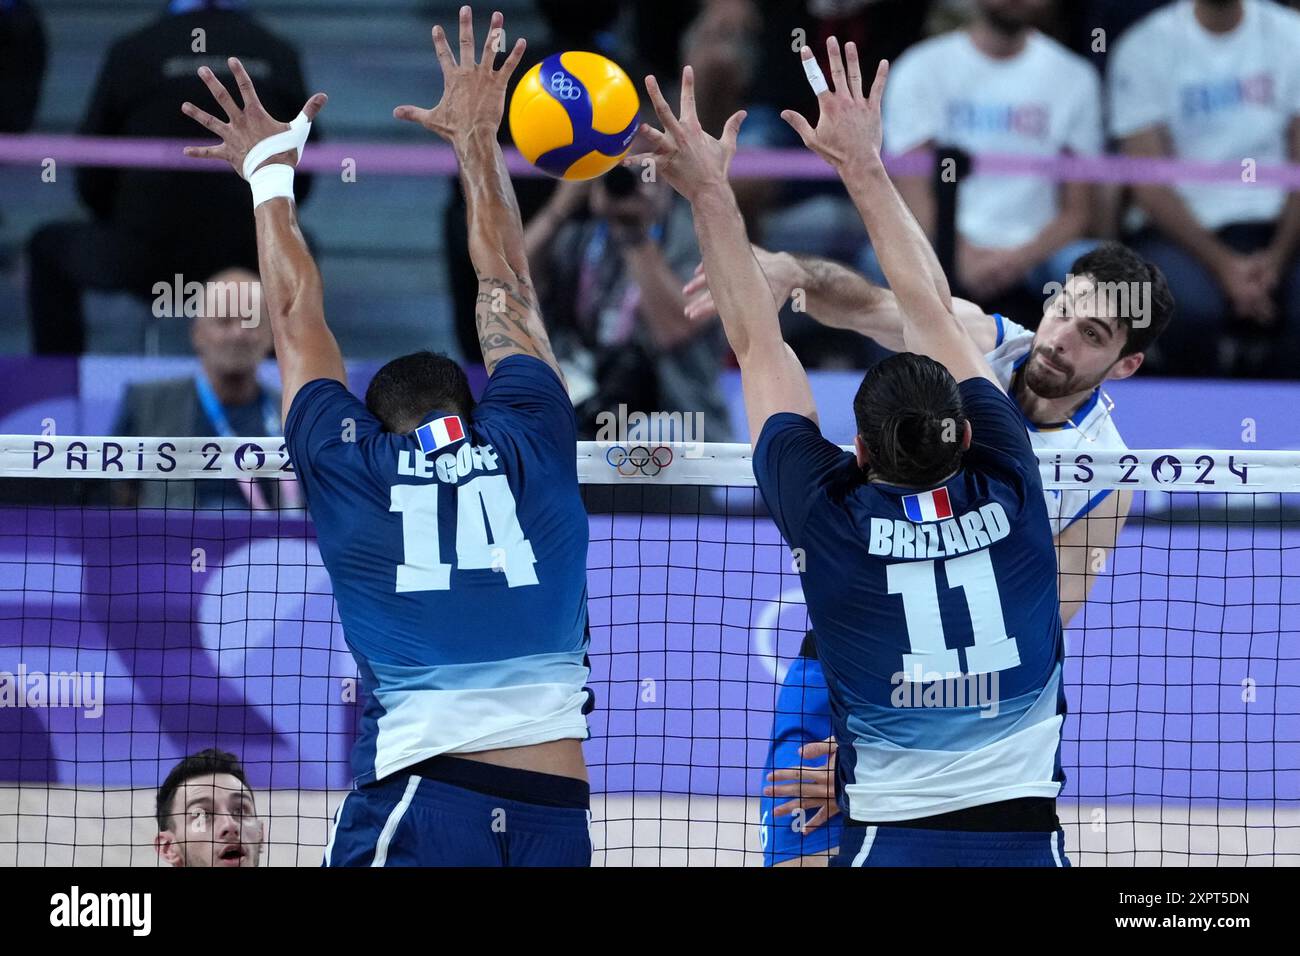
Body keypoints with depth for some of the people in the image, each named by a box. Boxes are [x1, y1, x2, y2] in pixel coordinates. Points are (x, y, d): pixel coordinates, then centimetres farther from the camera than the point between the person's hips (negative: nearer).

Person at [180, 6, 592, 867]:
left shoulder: (350, 464, 10)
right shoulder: (529, 440, 12)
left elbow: (297, 313, 26)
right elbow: (507, 288, 27)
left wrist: (270, 173, 40)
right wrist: (477, 143, 41)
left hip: (420, 796, -2)